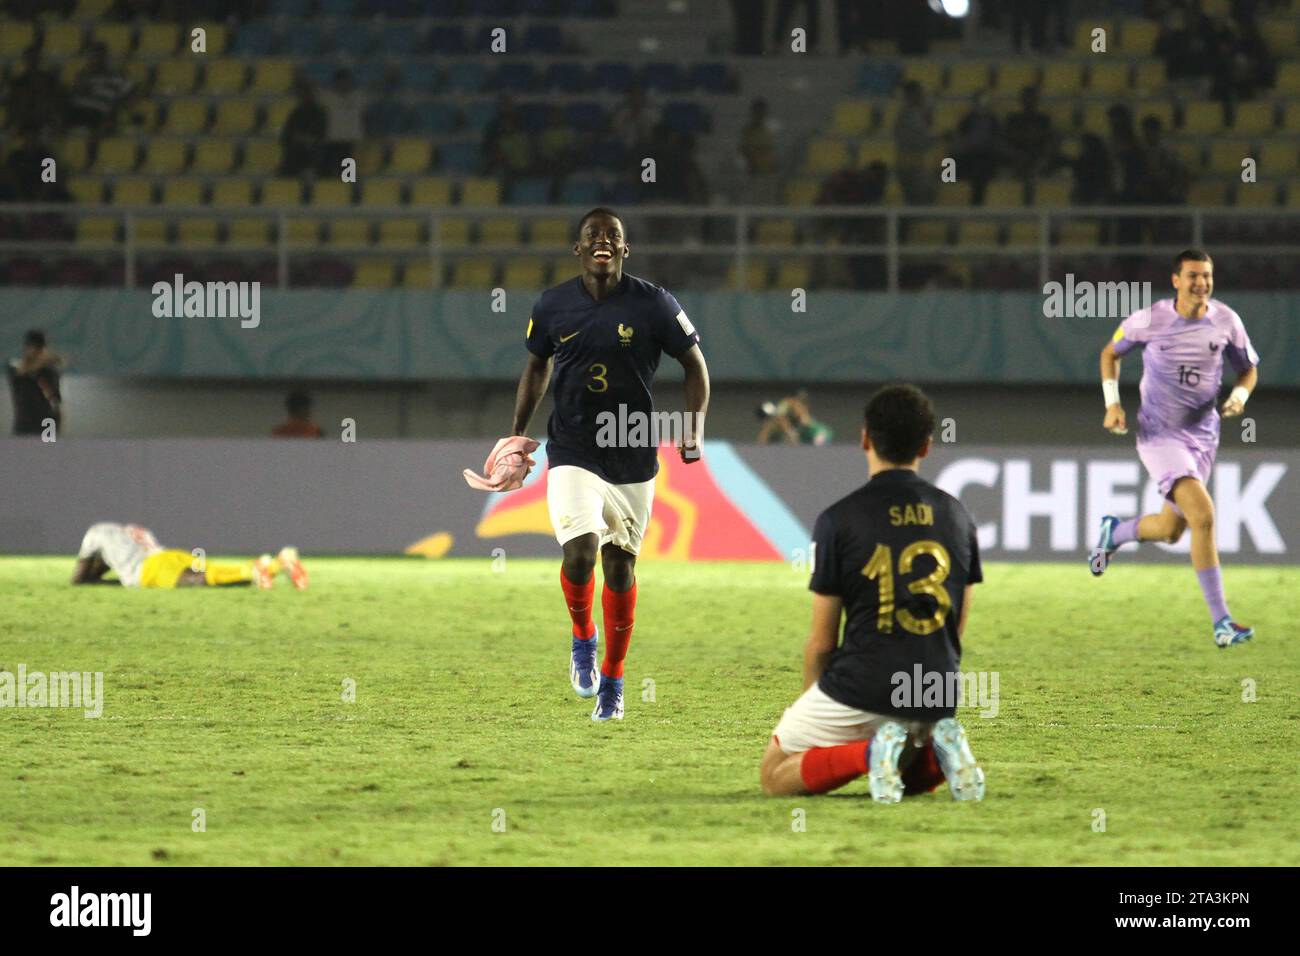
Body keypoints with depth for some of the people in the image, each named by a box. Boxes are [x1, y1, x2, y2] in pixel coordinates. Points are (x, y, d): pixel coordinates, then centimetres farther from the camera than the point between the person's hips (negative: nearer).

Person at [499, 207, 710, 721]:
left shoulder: (653, 304, -7)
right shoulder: (553, 306, -1)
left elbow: (694, 364, 3)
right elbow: (537, 366, 16)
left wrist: (695, 424, -10)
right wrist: (518, 429, 9)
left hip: (634, 458, 0)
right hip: (573, 453, 0)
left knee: (620, 564, 7)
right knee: (580, 552, -19)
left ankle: (612, 680, 23)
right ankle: (582, 639, 12)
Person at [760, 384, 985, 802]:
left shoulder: (838, 520, -6)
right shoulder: (956, 516, 8)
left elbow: (821, 642, -1)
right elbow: (958, 627, 14)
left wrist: (810, 701, 16)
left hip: (859, 689, -5)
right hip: (936, 700, 5)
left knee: (775, 776, 14)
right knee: (910, 778, 35)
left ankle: (870, 754, -13)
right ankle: (938, 751, -2)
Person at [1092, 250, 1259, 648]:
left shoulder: (1226, 322, -4)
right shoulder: (1149, 320, -11)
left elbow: (1249, 370, 11)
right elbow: (1110, 353, 7)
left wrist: (1238, 397, -10)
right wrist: (1112, 403, -4)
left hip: (1203, 433, 5)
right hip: (1159, 433, -5)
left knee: (1171, 530, 13)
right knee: (1203, 515, -22)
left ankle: (1115, 532, 48)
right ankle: (1221, 622, -20)